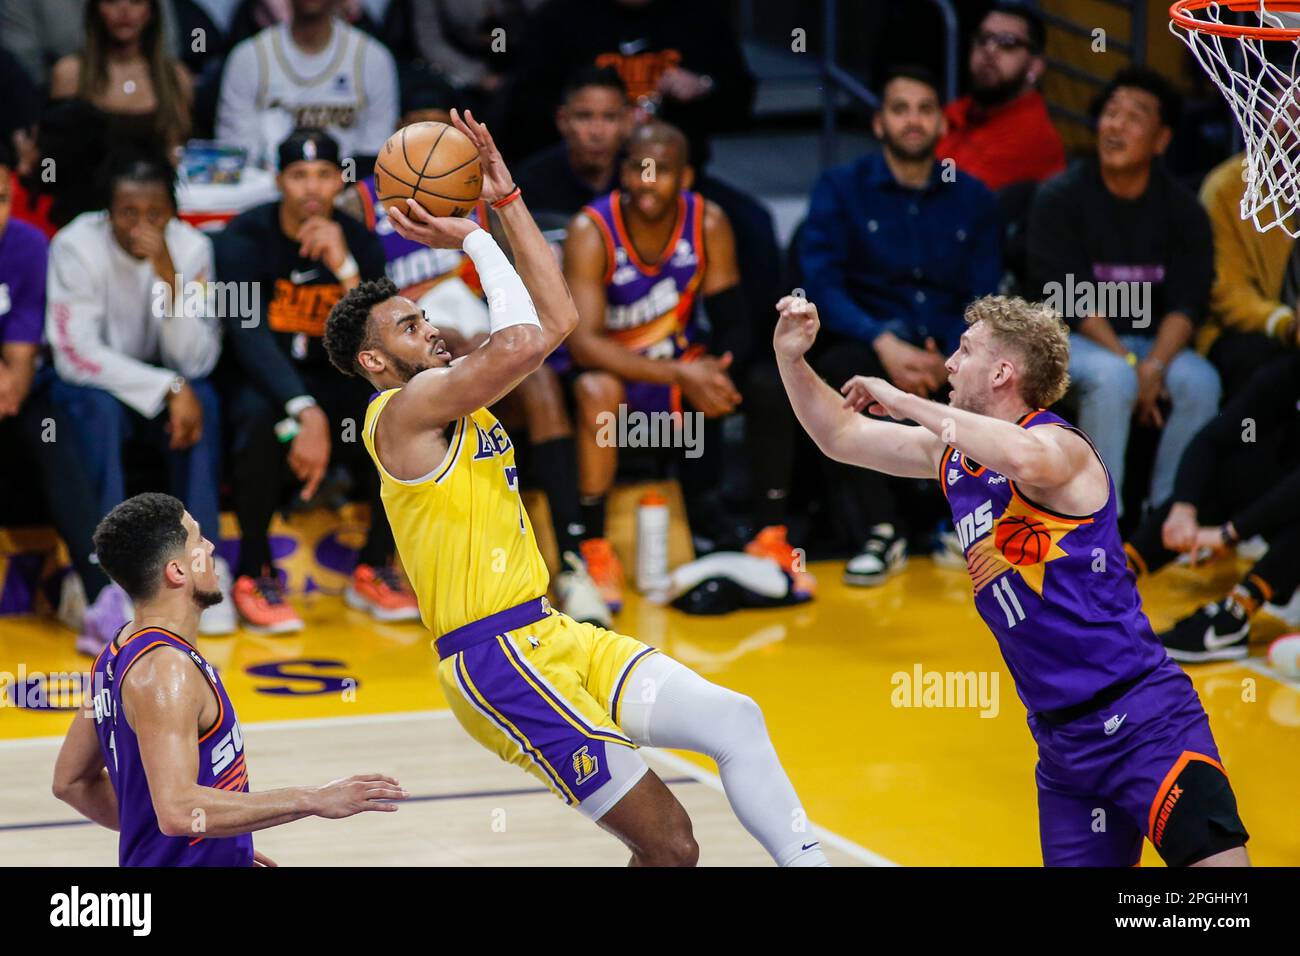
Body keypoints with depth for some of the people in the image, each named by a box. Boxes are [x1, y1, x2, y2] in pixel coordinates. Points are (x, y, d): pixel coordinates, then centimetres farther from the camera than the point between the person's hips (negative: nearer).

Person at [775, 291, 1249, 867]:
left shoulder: (1058, 444, -12)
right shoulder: (953, 454, 13)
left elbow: (1026, 457, -37)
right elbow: (841, 438, 24)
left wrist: (905, 402, -26)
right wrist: (791, 359, 8)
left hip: (1139, 720, -8)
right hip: (1062, 738, 8)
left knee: (1217, 863, -18)